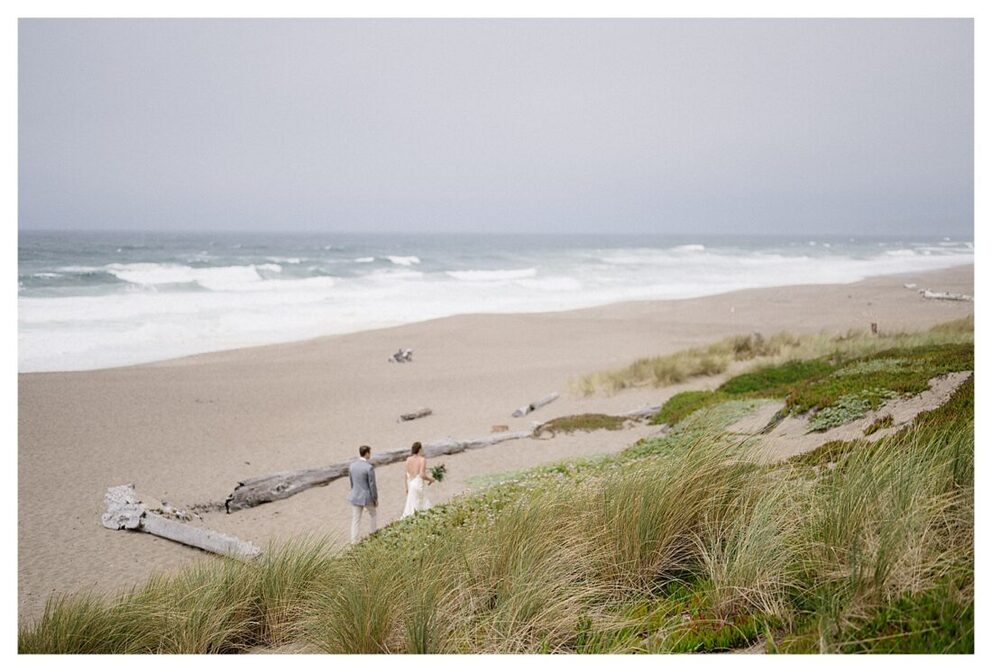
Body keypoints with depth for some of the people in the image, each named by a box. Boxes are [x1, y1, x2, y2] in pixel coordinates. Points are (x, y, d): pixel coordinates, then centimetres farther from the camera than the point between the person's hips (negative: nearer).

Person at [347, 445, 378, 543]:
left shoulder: (351, 465, -4)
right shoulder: (369, 467, -24)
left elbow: (351, 482, 9)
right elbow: (372, 485, -18)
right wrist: (376, 499, -4)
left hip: (355, 497, 4)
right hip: (367, 497, -4)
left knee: (355, 521, 12)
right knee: (372, 514, 26)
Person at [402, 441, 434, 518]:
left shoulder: (408, 459, 4)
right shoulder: (422, 459, -13)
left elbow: (407, 475, 8)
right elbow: (422, 475, -18)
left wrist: (407, 488, 17)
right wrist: (431, 479, 0)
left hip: (410, 484, 7)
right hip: (418, 484, -7)